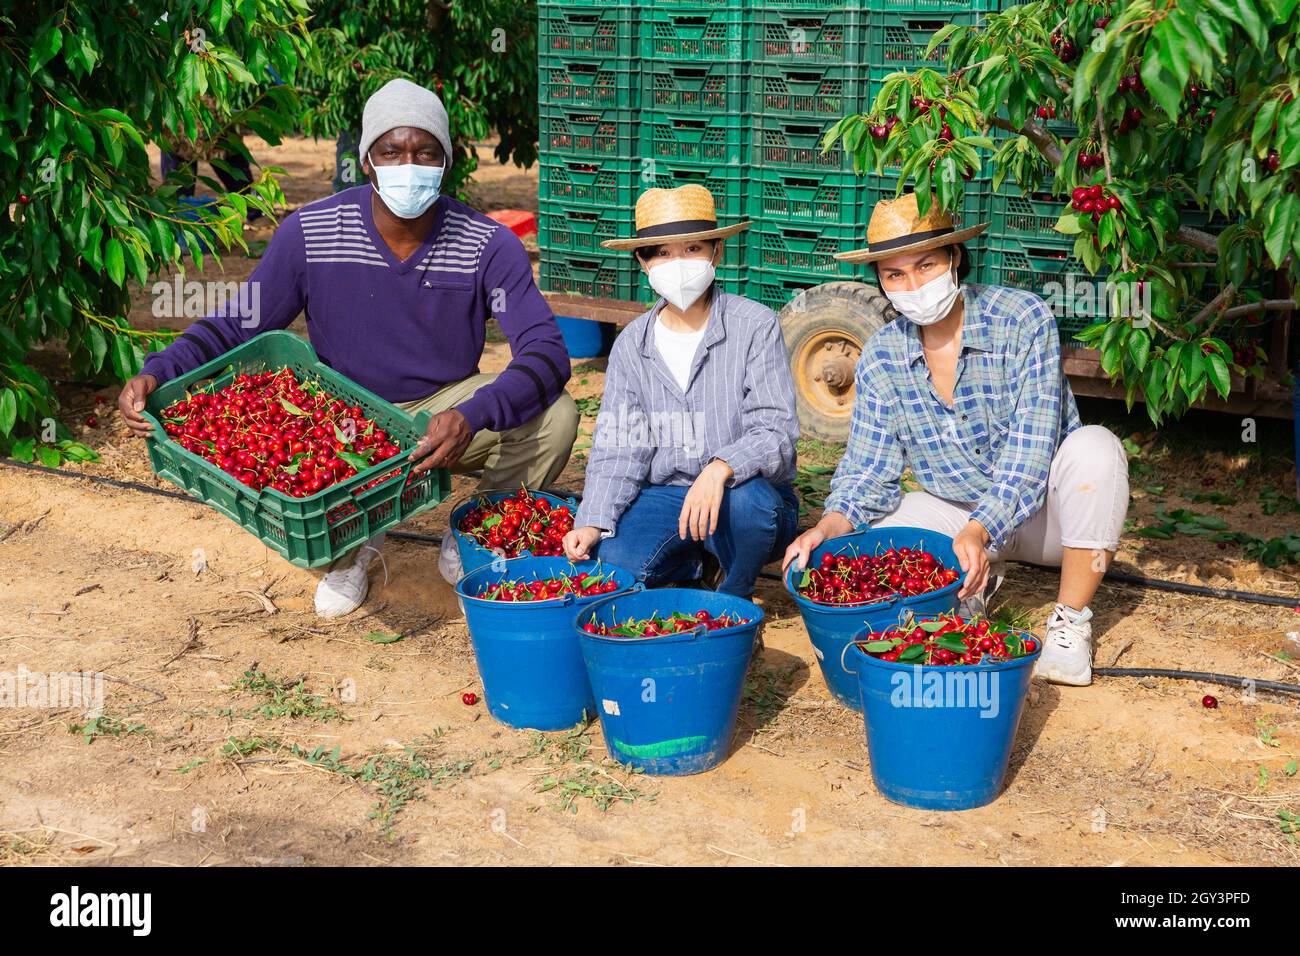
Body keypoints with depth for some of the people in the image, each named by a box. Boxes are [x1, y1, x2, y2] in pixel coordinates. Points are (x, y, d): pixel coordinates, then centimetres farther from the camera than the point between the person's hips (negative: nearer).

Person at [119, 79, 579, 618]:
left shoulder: (488, 246, -17)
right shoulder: (309, 233, -15)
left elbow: (547, 353, -27)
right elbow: (233, 327, -6)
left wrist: (473, 417, -47)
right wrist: (157, 374, -26)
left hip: (441, 413, 0)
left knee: (554, 416, -27)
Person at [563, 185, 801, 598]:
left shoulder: (755, 326, -8)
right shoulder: (633, 343, 5)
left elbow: (776, 432, -16)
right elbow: (618, 447, 3)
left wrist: (720, 469, -36)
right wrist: (593, 522, -12)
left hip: (748, 491, -3)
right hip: (663, 494, 3)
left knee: (746, 499, -38)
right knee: (609, 563, -24)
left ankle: (735, 594, -5)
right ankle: (690, 565, 10)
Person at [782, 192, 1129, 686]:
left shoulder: (1022, 319, -20)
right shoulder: (880, 358, -7)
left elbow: (1031, 446, -27)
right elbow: (870, 471, -6)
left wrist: (981, 530, -42)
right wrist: (831, 527, -28)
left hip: (1044, 508, -2)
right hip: (956, 511, 3)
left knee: (1094, 446, -34)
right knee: (860, 539, -21)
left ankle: (1070, 622, -20)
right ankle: (973, 584, 5)